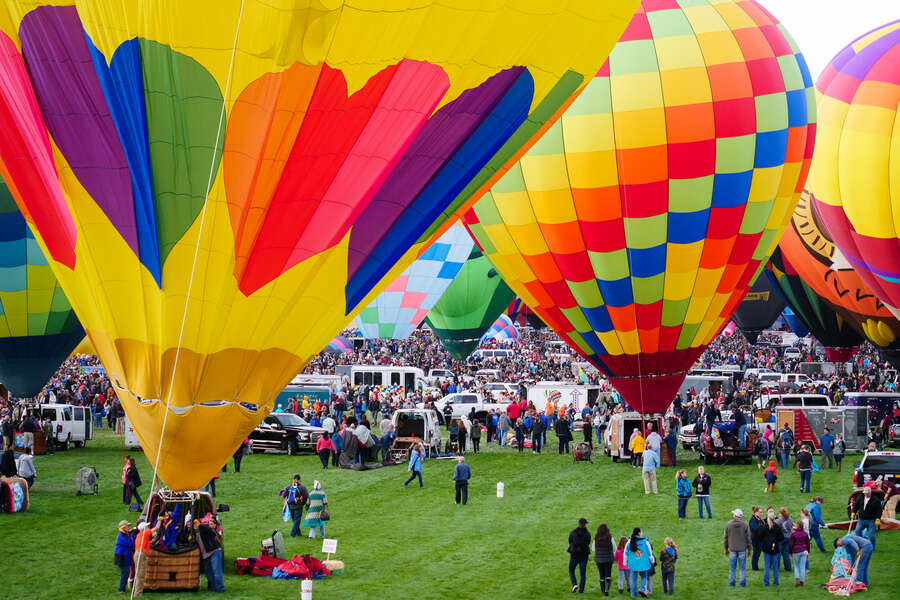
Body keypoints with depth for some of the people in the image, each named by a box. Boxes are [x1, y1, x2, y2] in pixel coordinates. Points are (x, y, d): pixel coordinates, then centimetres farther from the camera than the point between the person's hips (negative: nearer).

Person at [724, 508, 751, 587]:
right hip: (742, 549, -1)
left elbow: (726, 538, 4)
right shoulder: (745, 525, -6)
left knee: (732, 568, 8)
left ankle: (731, 583, 12)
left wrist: (726, 548, 15)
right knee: (742, 568, 6)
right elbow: (748, 538, -2)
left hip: (732, 549, 1)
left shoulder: (728, 525, -4)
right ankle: (743, 583, 8)